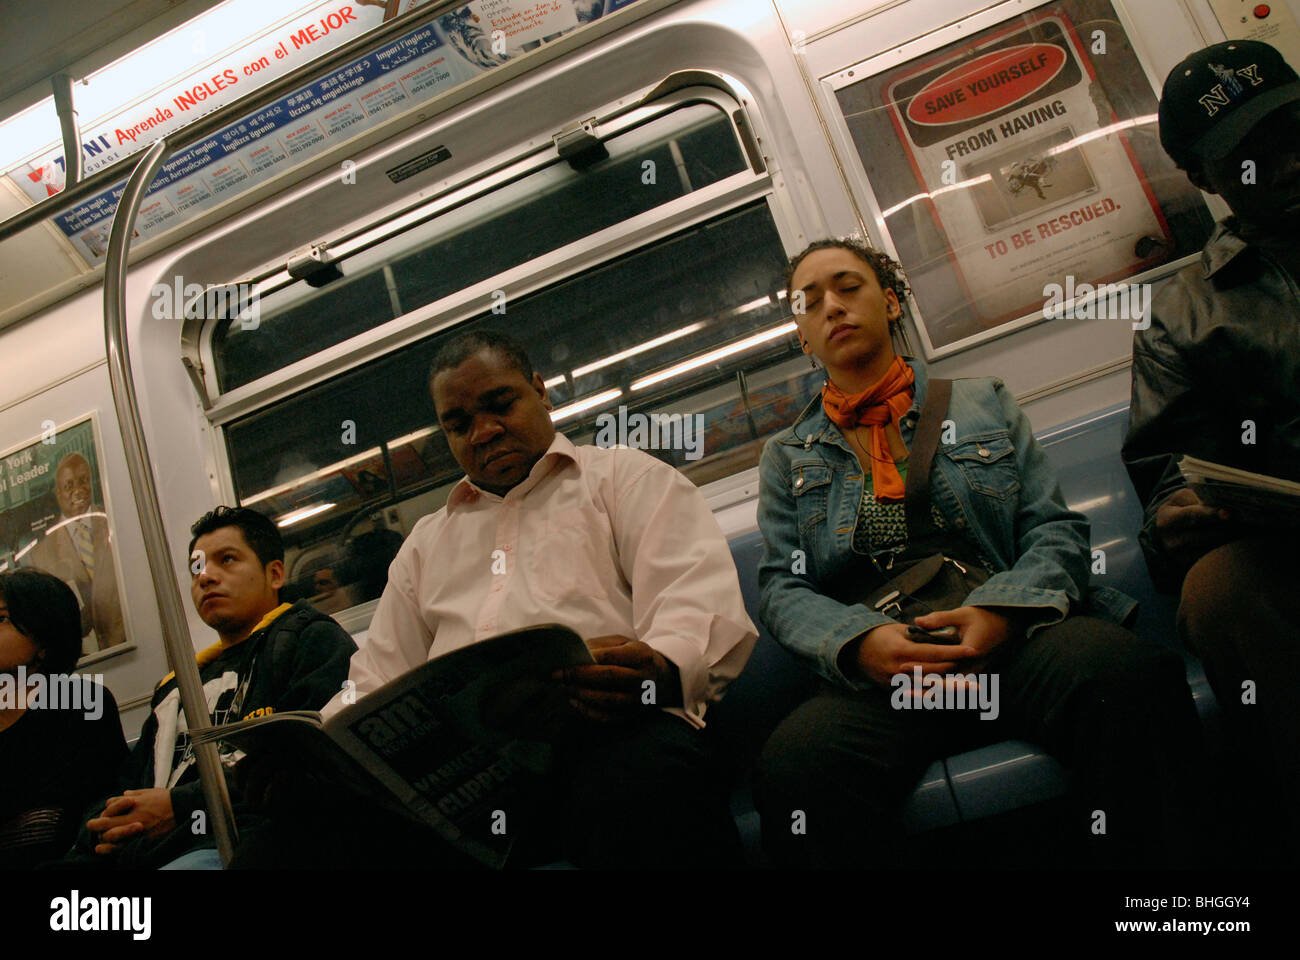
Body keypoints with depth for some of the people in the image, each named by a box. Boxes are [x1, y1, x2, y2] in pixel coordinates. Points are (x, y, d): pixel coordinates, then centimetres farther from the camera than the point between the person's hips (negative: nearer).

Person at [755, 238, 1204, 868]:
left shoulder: (981, 401, 21)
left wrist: (1001, 610, -11)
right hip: (880, 669, -1)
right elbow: (781, 590, 10)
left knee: (1117, 670, -35)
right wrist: (860, 641, -14)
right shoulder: (787, 457, 20)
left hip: (1013, 635, 1)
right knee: (795, 760, -36)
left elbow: (1056, 528, 12)